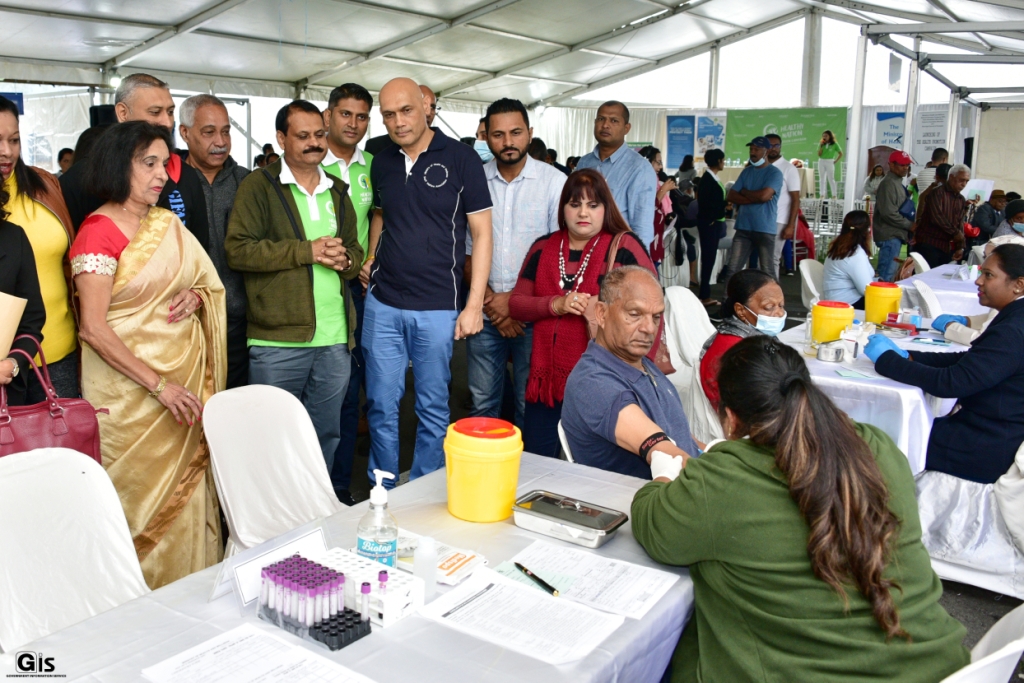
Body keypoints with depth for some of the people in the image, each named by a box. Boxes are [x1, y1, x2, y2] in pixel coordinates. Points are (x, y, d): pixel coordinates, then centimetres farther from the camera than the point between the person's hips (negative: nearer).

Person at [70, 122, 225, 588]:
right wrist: (159, 384, -17)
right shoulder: (98, 231, -10)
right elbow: (93, 328, -14)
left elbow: (207, 284, 20)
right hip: (129, 387, -6)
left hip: (185, 375, 6)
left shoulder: (168, 224, 9)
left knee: (189, 486, 9)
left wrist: (193, 296, -5)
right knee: (142, 496, 2)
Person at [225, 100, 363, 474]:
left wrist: (345, 260, -1)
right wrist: (307, 251, -15)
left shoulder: (338, 191, 17)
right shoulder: (258, 186, -1)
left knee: (325, 436, 14)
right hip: (278, 339, -5)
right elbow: (238, 248, -12)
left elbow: (355, 249, 24)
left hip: (335, 340, 5)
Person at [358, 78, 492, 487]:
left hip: (437, 307, -4)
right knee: (381, 405, 9)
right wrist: (370, 260, 8)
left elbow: (481, 232, -5)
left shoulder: (460, 158, -5)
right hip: (382, 304, 4)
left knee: (433, 409, 7)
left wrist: (474, 304, -10)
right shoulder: (382, 162, 9)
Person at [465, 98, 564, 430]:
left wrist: (514, 298, -10)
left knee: (530, 404, 7)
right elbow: (465, 250, 5)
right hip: (485, 313, 2)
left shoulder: (554, 181, -4)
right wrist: (489, 298, -8)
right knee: (482, 402, 10)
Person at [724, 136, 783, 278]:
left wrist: (744, 192, -1)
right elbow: (730, 196, 4)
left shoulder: (774, 173, -4)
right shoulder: (746, 172, 13)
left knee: (767, 272, 1)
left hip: (765, 229, -5)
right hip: (743, 228, 5)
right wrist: (755, 198, -9)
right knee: (733, 269, 3)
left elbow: (764, 195, -20)